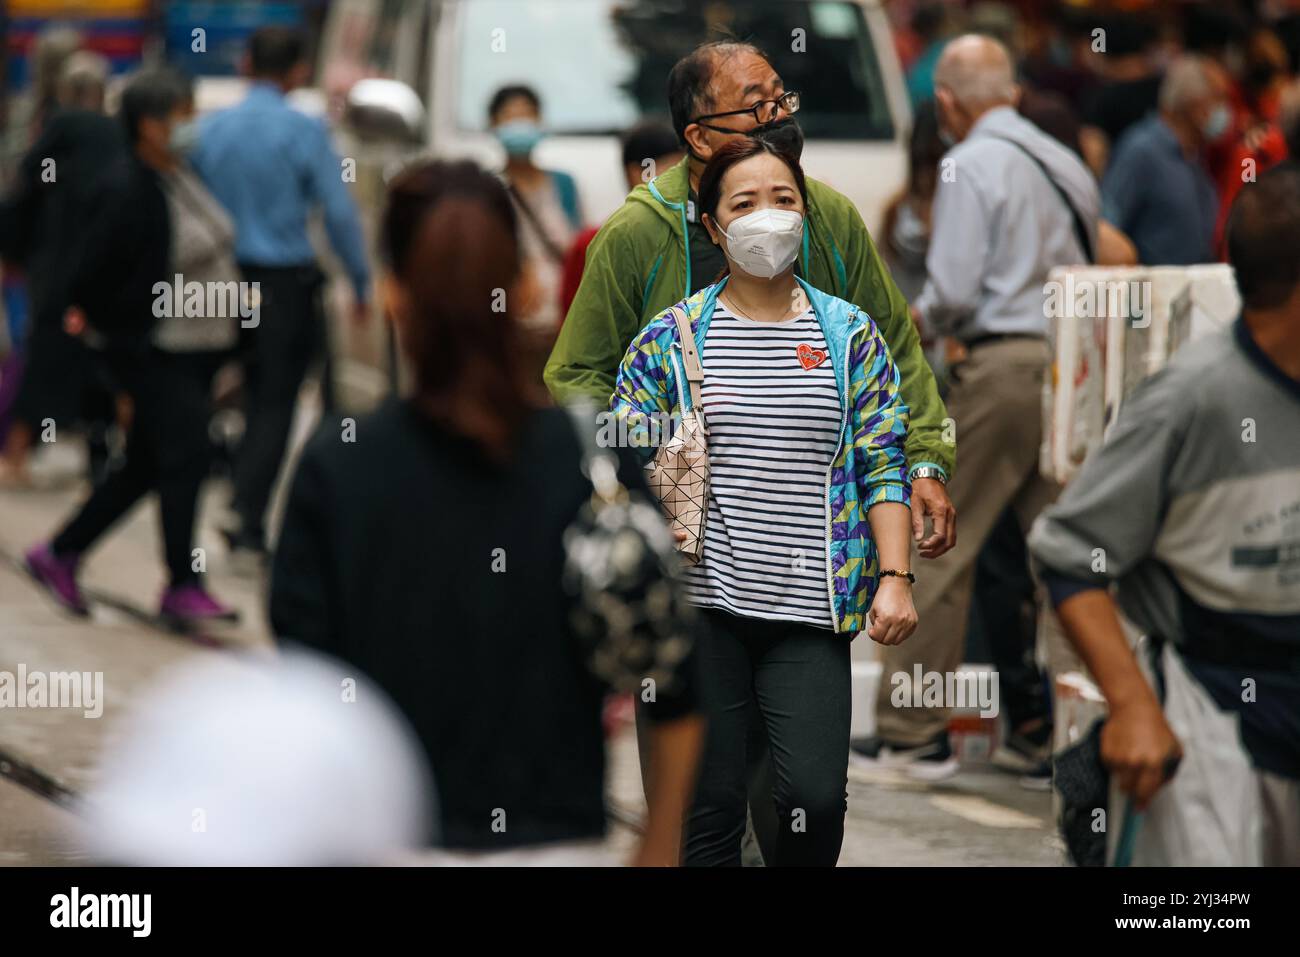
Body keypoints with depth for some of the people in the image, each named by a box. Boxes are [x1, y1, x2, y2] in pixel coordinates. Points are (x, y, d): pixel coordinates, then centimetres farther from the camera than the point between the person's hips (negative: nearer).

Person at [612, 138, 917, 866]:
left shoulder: (849, 334, 8)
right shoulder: (671, 338, 5)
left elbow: (885, 464, 6)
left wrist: (896, 578, -4)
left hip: (810, 613, 0)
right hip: (700, 605, 0)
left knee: (816, 797, -10)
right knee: (707, 805, 1)